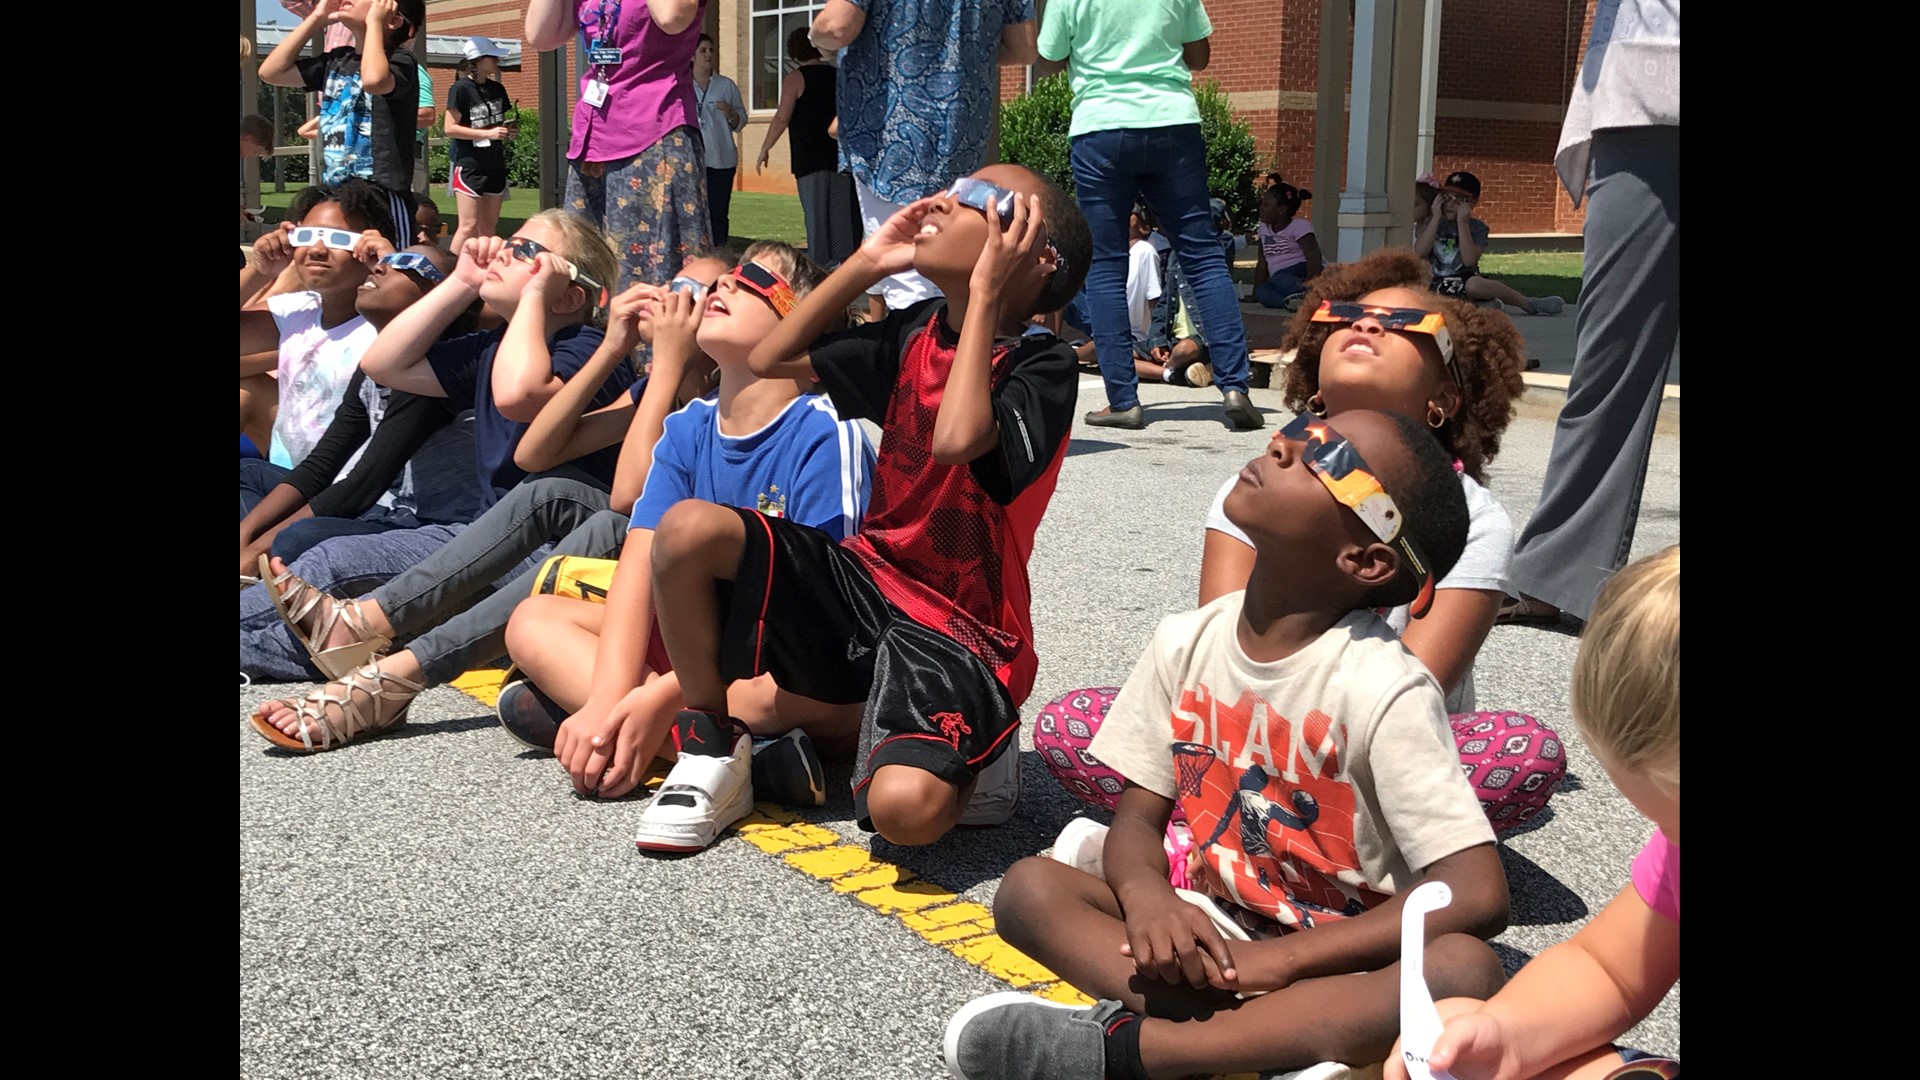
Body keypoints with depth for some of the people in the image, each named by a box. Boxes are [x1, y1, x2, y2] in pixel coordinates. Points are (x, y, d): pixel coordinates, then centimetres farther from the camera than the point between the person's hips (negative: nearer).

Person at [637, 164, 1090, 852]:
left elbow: (958, 439, -34)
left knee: (904, 809, -33)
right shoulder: (916, 332, 7)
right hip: (865, 582, 6)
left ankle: (971, 753, 6)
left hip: (957, 632, -6)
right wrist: (867, 262, 2)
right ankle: (711, 748, 1)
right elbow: (771, 360, 11)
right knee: (689, 528, -18)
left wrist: (985, 292, -23)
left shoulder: (1043, 366, -13)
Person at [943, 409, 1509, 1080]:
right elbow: (1138, 819, 1)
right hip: (1209, 932, 4)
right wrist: (1146, 895, -24)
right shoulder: (1186, 645, -4)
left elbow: (1478, 896, -24)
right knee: (1030, 886, -15)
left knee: (1466, 972, -36)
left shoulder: (1386, 691, -19)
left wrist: (1279, 958, -27)